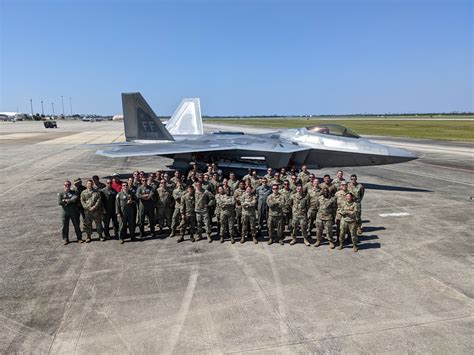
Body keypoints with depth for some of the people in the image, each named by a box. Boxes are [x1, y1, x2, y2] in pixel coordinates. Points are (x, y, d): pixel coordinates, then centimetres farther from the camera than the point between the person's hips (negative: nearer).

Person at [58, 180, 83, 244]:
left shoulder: (74, 192, 7)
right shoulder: (61, 193, 7)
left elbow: (75, 198, -13)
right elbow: (59, 202, -6)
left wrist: (66, 200, -11)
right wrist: (70, 201, -11)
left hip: (74, 211, 0)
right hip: (65, 211, 0)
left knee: (76, 225, 5)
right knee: (65, 226, 6)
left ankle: (79, 238, 15)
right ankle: (65, 239, 18)